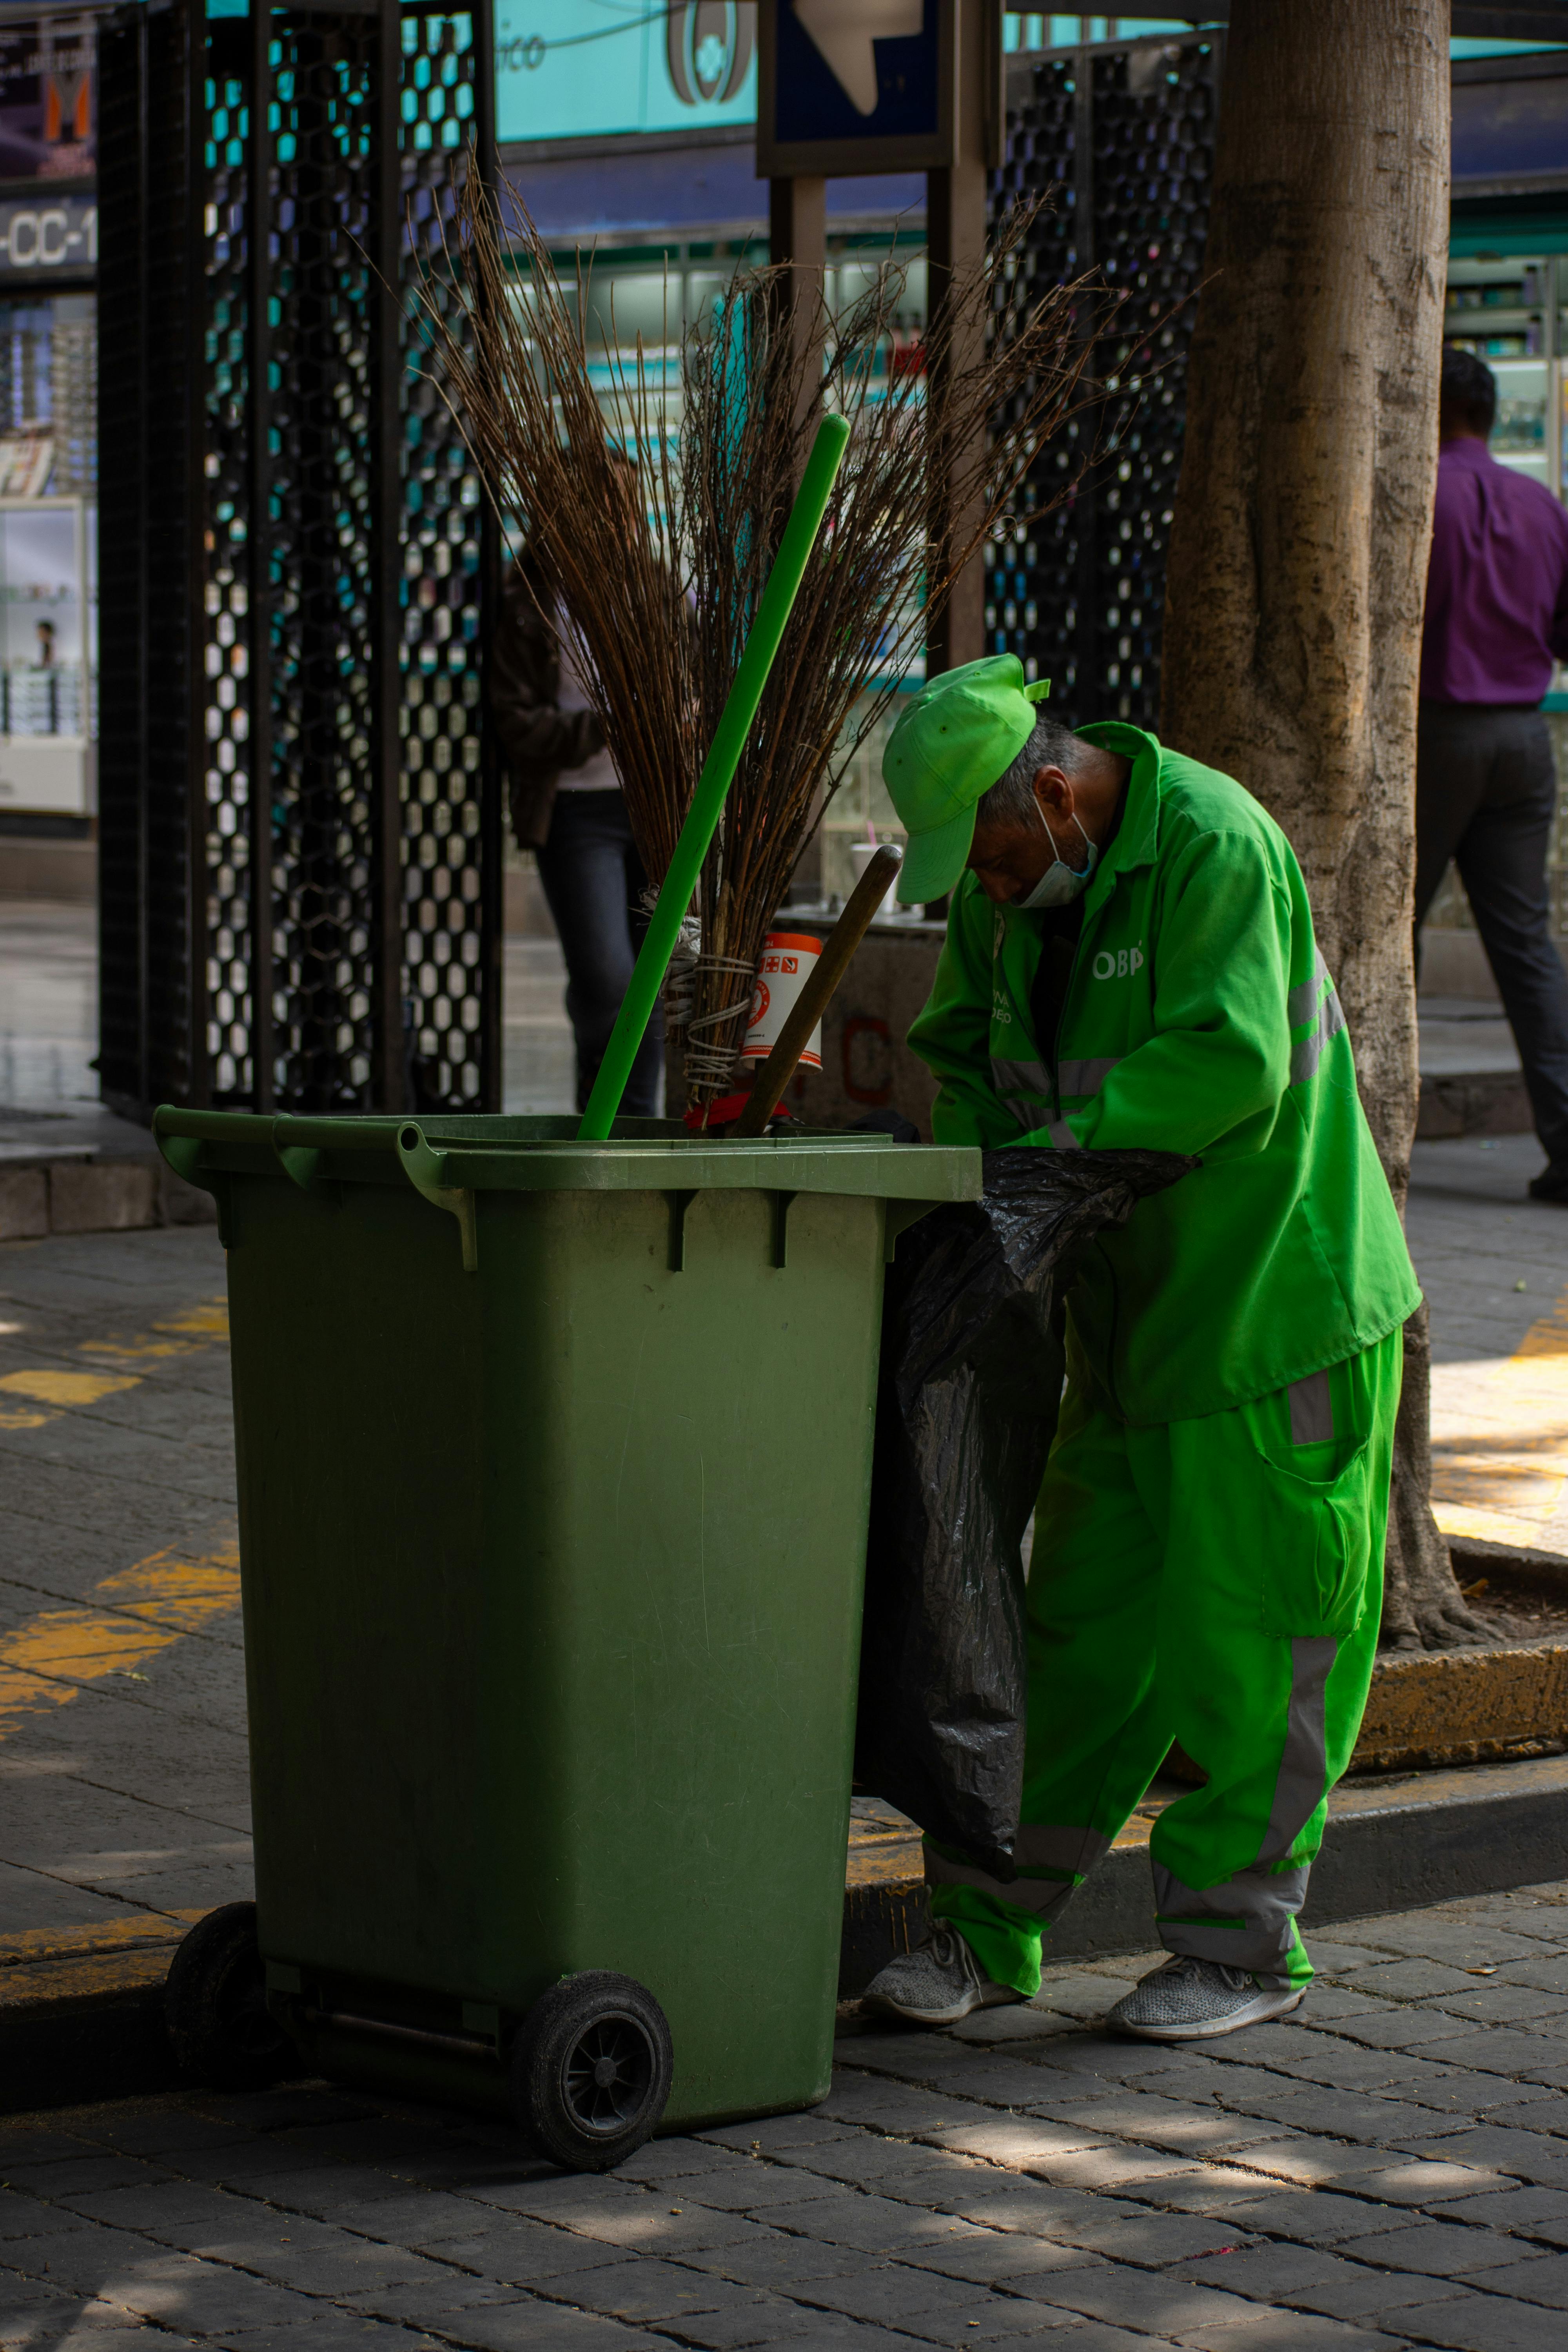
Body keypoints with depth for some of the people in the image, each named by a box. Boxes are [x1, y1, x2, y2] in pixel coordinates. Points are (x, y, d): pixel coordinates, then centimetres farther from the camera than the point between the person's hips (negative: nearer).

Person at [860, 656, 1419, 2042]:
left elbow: (1232, 1062, -27)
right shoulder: (1008, 878, 6)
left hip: (1280, 1295, -7)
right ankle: (986, 1929, 12)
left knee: (1252, 1641, -1)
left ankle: (1241, 1949, 9)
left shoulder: (1218, 846, -19)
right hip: (1136, 1307, 7)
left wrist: (1053, 1148, -25)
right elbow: (969, 1051, 15)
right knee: (1083, 1627, 8)